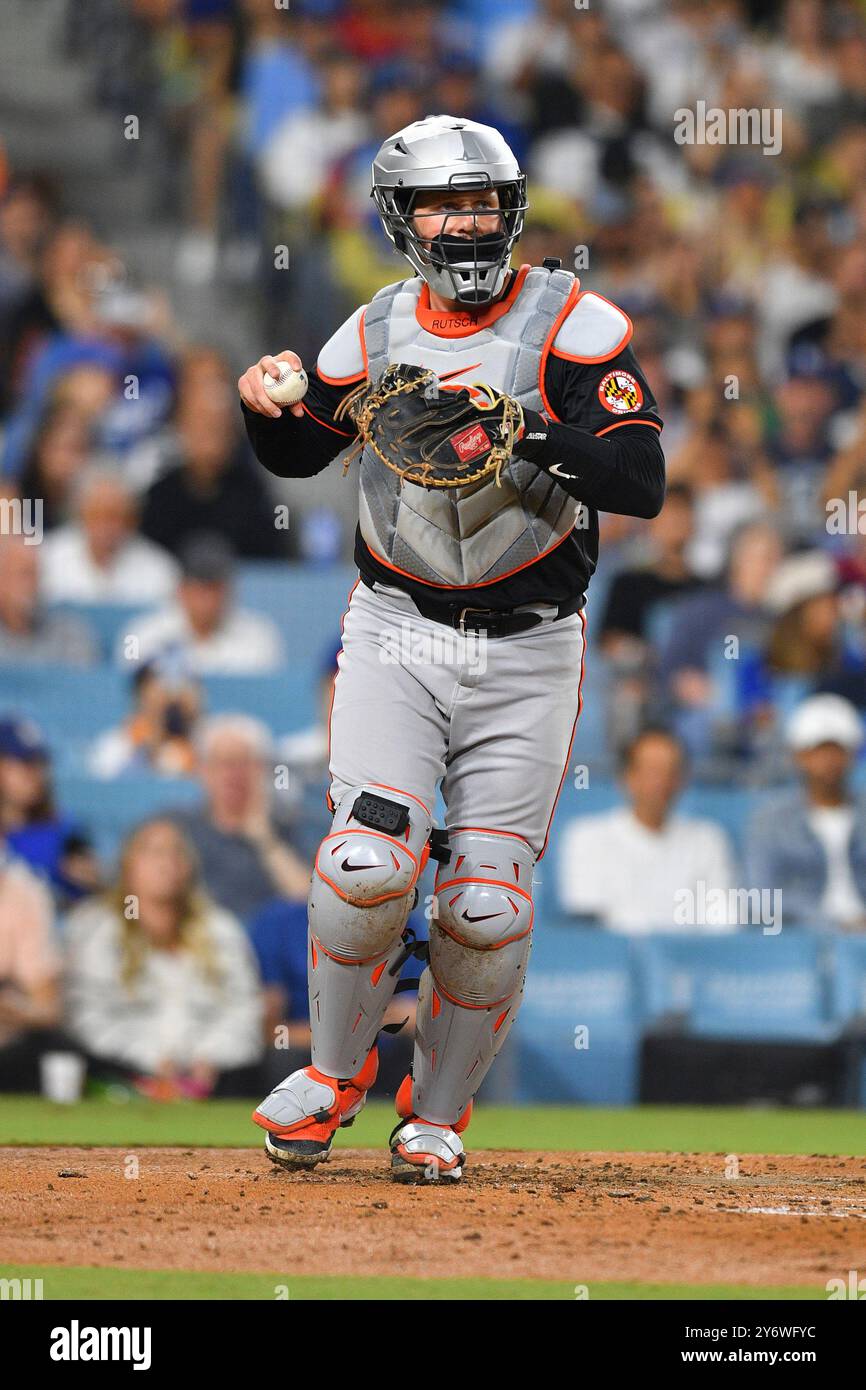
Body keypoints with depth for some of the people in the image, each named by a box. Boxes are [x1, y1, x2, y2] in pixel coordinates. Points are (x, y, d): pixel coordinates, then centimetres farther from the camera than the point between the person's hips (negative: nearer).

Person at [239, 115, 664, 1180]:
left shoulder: (575, 324, -6)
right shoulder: (375, 332, 4)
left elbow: (642, 483, -16)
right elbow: (297, 455, 19)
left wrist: (527, 429, -30)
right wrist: (266, 406, -4)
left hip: (528, 653, -1)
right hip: (396, 635, 1)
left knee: (487, 907, -2)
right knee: (372, 858, -18)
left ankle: (438, 1112, 19)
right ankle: (337, 1070, 5)